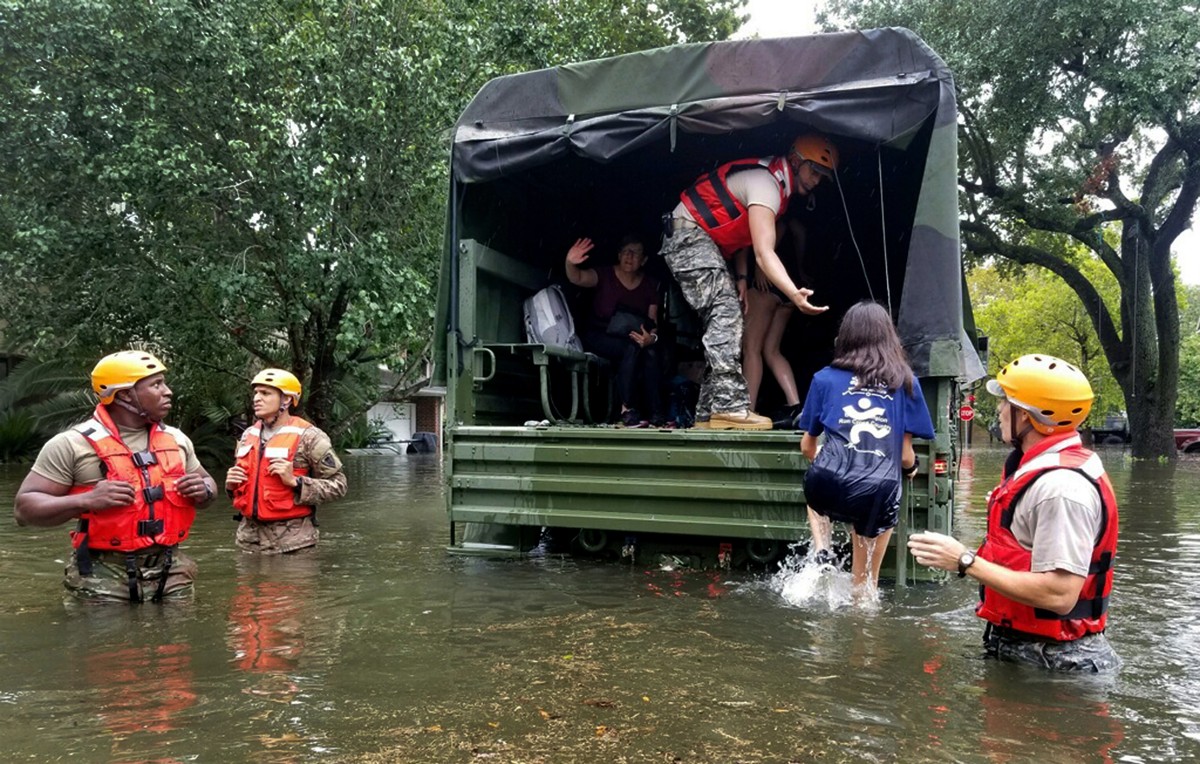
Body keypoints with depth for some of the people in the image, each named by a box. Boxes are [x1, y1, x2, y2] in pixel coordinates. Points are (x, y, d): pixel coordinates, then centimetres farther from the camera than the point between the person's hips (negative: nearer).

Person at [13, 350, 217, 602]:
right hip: (103, 579, -4)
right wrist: (86, 500, -23)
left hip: (171, 573, 5)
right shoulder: (73, 444, -7)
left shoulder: (177, 440, 9)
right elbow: (24, 508, -7)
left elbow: (206, 482, 21)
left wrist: (203, 490, -3)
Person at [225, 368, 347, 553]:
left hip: (291, 541, -6)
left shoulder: (308, 437, -8)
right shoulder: (248, 435, 12)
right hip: (249, 538, 6)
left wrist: (294, 481, -19)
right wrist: (231, 485, 4)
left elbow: (338, 485, -9)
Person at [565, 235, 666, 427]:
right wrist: (570, 263, -46)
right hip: (598, 338, -3)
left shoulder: (650, 284, 3)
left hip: (632, 343, 3)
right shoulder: (604, 274, -5)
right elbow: (577, 278, -24)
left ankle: (656, 414, -28)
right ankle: (626, 408, -28)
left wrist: (652, 337, -26)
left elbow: (653, 324, -3)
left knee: (650, 352, -31)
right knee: (632, 347, -34)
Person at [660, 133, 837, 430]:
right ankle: (730, 407, -27)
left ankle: (708, 413, 4)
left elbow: (745, 235, 15)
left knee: (722, 322, 5)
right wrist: (794, 294, -45)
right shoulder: (765, 182, -21)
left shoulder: (778, 181, 11)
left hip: (705, 242, 11)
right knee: (726, 315, -21)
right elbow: (764, 253, -32)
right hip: (689, 235, -11)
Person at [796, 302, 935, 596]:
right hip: (879, 493, 0)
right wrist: (911, 468, 34)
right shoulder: (906, 382, 10)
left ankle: (820, 551, 17)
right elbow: (905, 455, 9)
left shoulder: (825, 378, 10)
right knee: (864, 584, 19)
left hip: (828, 485, 0)